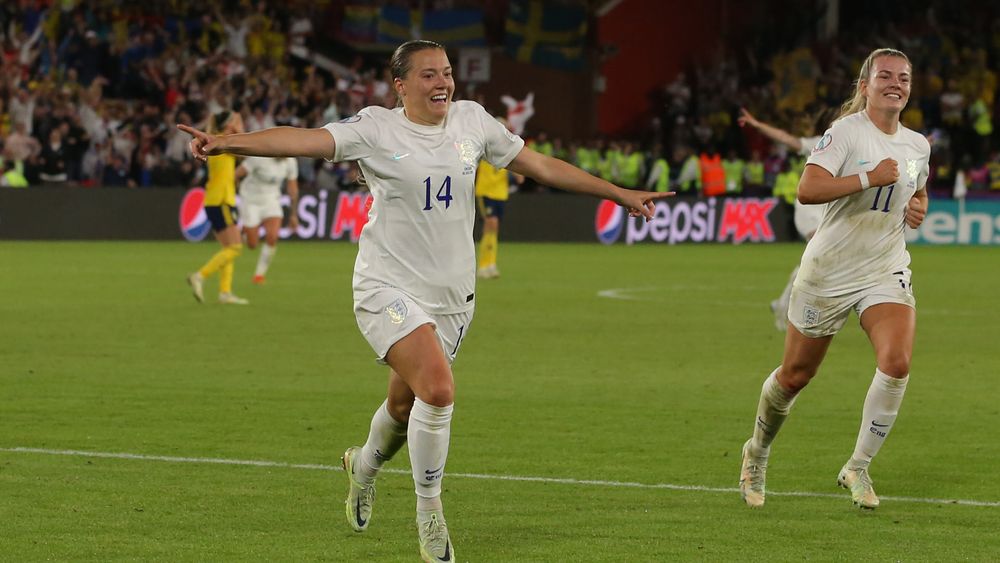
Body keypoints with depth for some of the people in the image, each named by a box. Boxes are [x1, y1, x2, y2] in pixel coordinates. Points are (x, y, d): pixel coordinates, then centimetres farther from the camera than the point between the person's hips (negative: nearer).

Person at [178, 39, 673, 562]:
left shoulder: (472, 120, 4)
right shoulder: (376, 130, -10)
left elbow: (540, 165, 13)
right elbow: (305, 140, -23)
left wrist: (619, 194, 16)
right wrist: (229, 141, -39)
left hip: (452, 297, 5)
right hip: (389, 289, -5)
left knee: (406, 405, 14)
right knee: (438, 389, -24)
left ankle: (364, 465, 50)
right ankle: (429, 515, -6)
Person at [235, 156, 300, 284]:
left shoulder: (291, 161, -9)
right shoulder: (258, 156, -25)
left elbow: (293, 187, 3)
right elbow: (237, 173, -17)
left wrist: (294, 215, 6)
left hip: (271, 201, 3)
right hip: (250, 201, -3)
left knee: (272, 237, -20)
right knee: (252, 245, -1)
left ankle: (259, 274, -3)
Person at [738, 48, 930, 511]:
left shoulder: (917, 145, 6)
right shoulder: (847, 131, -13)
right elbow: (807, 189, -27)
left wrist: (918, 209, 5)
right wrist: (869, 178, -31)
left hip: (886, 272, 4)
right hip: (829, 271, -4)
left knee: (897, 362, -21)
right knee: (796, 374, 8)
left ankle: (858, 468, -4)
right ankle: (758, 452, 37)